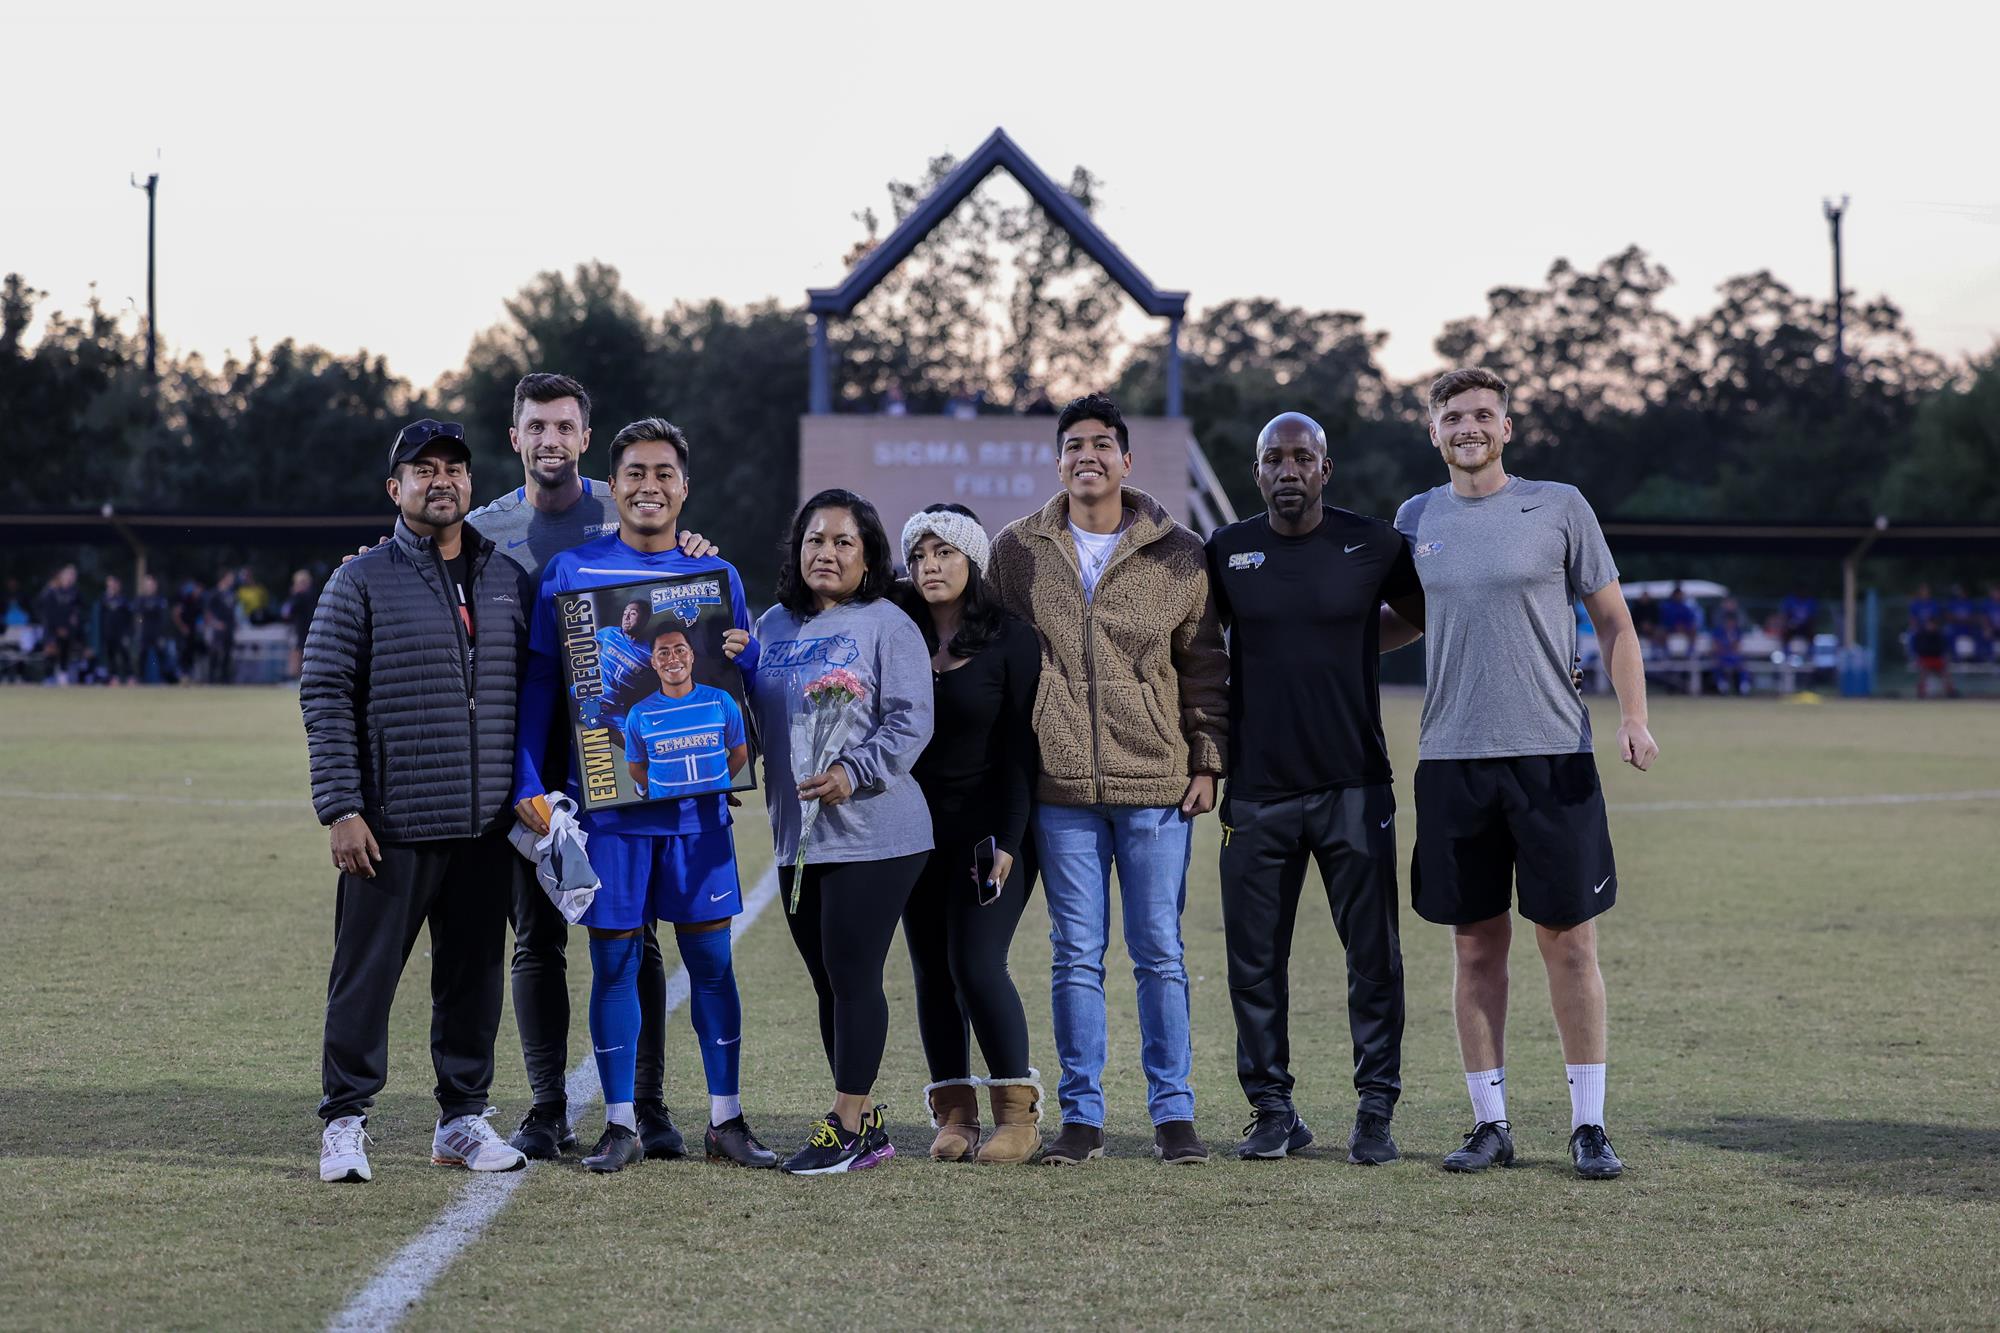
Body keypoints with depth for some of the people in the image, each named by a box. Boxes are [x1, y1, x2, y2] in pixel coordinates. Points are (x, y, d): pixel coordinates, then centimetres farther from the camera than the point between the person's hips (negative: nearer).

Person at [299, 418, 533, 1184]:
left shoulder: (509, 582, 13)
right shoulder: (362, 583, 0)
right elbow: (325, 697, -4)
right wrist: (340, 809, -11)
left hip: (486, 830, 4)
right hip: (389, 829, -4)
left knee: (473, 976, 9)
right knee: (366, 974, -1)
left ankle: (463, 1119, 19)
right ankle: (345, 1122, 9)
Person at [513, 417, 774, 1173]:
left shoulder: (718, 577, 9)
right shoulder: (571, 571, 3)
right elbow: (540, 684, 3)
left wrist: (741, 657, -10)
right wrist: (529, 784, -6)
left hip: (697, 800, 2)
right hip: (606, 798, -1)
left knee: (711, 956, 3)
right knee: (613, 959, 2)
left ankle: (727, 1121, 11)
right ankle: (621, 1124, 10)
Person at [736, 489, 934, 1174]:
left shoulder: (887, 625, -4)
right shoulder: (772, 626, 15)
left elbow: (910, 723, -11)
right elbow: (755, 717, 21)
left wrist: (852, 774, -22)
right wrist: (728, 665, 1)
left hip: (872, 835, -7)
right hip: (795, 839, 7)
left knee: (853, 978, -6)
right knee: (829, 985, 11)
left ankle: (847, 1129, 0)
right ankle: (865, 1124, 19)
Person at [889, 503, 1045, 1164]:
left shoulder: (1011, 640, -4)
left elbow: (1020, 747, -6)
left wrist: (1008, 839, -12)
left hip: (989, 829, -4)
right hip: (918, 831, 4)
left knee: (976, 963, -13)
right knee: (932, 972, 4)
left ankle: (1018, 1114, -4)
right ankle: (953, 1116, 10)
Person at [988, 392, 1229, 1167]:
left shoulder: (1178, 556, 4)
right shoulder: (1017, 552, 7)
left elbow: (1205, 666, 8)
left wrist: (1208, 760, 1)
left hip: (1157, 784, -1)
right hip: (1060, 787, 1)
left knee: (1160, 952, 3)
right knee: (1076, 955, 3)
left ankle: (1172, 1112, 10)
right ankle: (1081, 1116, 9)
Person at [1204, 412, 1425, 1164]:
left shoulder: (1372, 546, 0)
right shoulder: (1226, 553, 4)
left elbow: (1420, 615, 16)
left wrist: (1350, 648, 7)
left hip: (1353, 785, -1)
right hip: (1257, 790, 1)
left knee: (1373, 956, 0)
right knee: (1255, 959, 4)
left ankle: (1376, 1111, 8)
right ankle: (1272, 1109, 14)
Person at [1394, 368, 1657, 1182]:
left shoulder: (1558, 507, 2)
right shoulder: (1416, 519, 11)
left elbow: (1613, 620, 4)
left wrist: (1633, 714, -9)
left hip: (1552, 754, -2)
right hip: (1451, 758, 3)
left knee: (1569, 939, -1)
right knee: (1476, 945, 5)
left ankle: (1589, 1125, 6)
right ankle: (1490, 1123, 13)